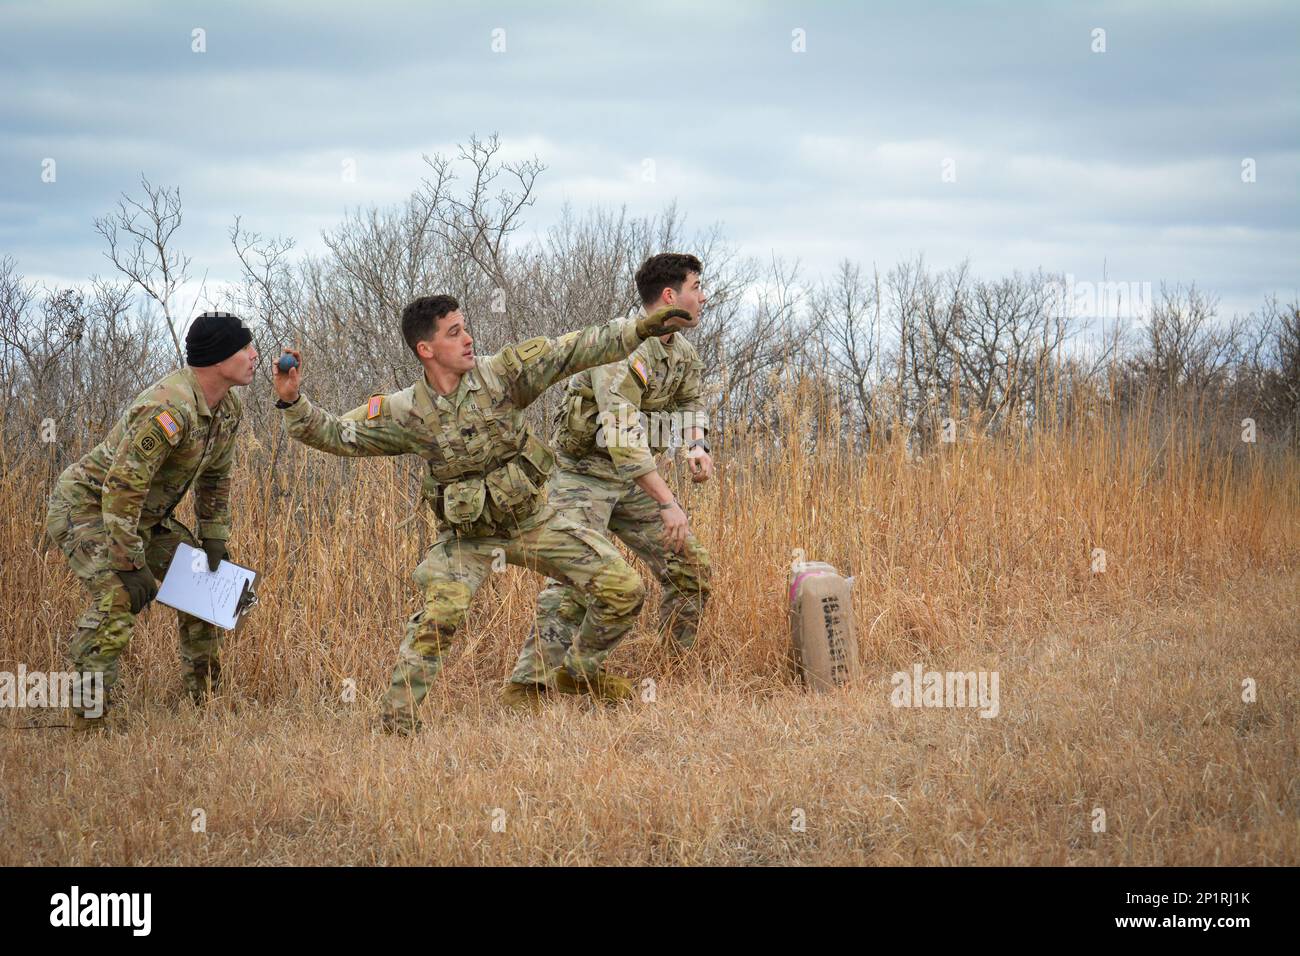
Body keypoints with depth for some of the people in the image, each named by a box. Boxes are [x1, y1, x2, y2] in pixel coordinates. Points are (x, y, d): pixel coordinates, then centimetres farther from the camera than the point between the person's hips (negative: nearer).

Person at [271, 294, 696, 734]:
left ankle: (583, 669, 23)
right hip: (468, 535, -2)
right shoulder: (406, 412, -12)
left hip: (533, 520, 2)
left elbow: (572, 351, -15)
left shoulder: (501, 374, -13)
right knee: (441, 612, -29)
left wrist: (643, 327, -19)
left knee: (623, 590, -4)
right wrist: (293, 402, -26)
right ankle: (396, 719, -16)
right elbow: (338, 434, -10)